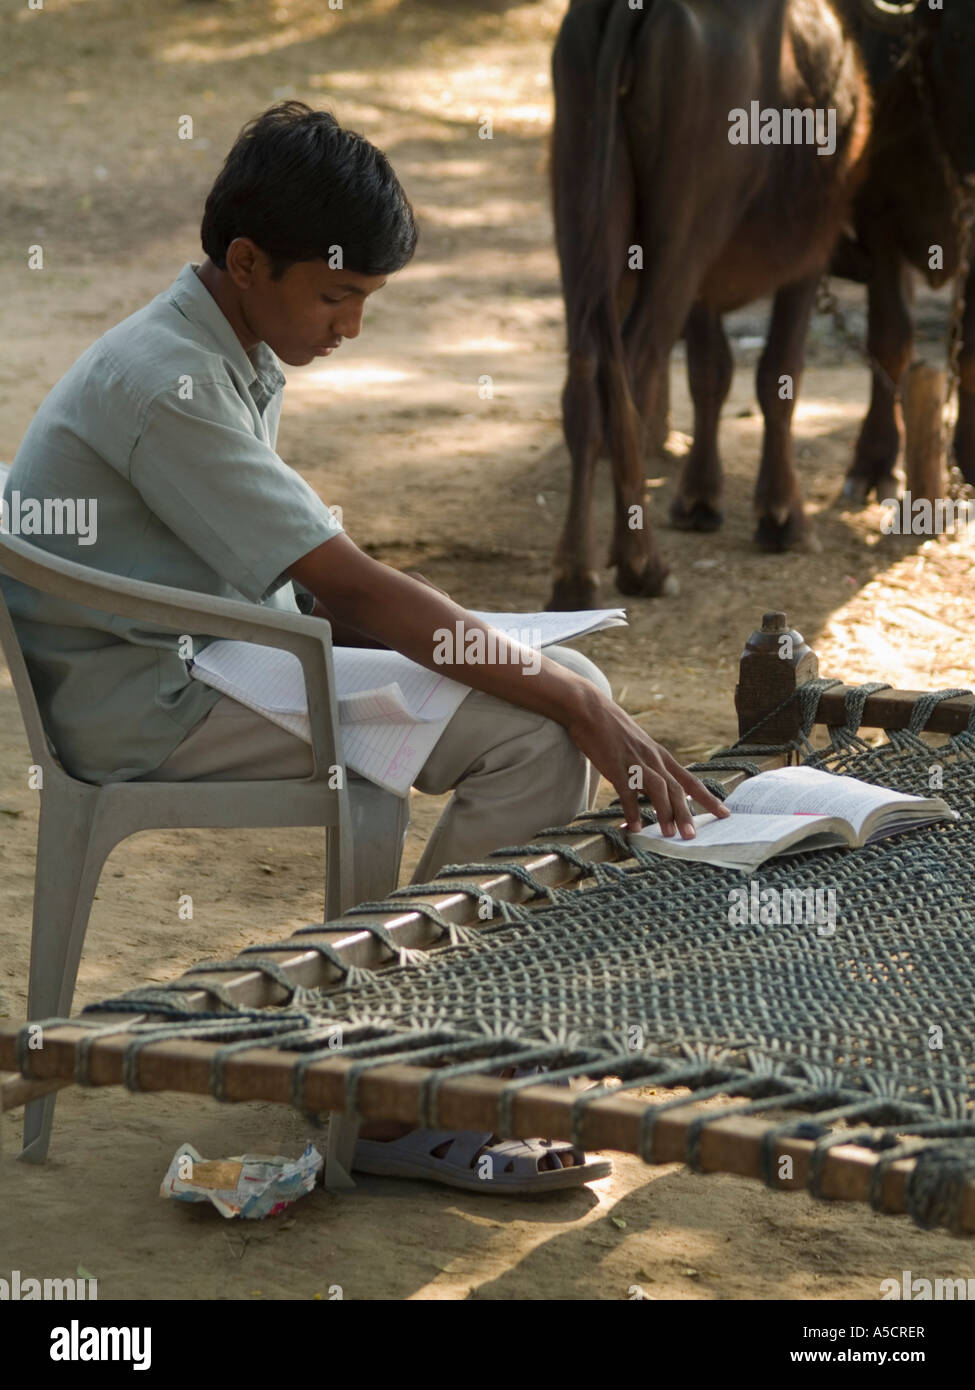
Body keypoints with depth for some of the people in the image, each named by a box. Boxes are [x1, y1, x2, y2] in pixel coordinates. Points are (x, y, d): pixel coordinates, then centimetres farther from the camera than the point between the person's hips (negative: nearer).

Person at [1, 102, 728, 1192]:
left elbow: (308, 571, 14)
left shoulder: (234, 355, 10)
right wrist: (579, 710, -23)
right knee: (536, 733, -20)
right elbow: (351, 586, -25)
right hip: (146, 703, -10)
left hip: (218, 645, 10)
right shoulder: (165, 383, -22)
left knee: (570, 683, 1)